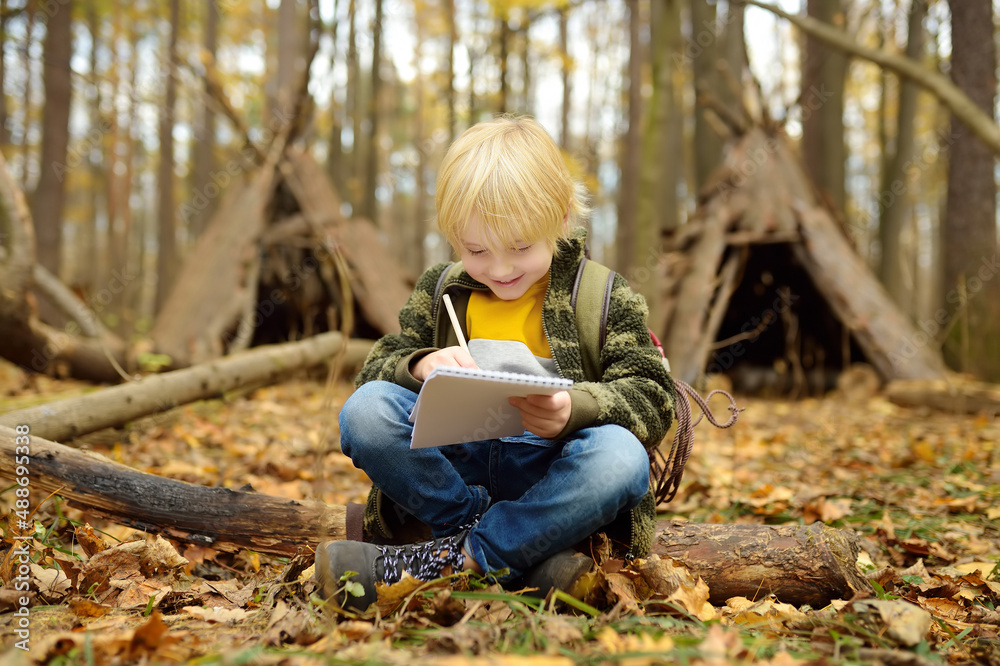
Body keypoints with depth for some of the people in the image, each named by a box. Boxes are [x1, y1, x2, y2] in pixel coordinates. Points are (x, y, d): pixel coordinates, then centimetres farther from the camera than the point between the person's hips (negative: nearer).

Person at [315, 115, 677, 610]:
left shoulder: (605, 298, 3)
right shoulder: (438, 291, 12)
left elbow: (653, 399, -4)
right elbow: (373, 372, 9)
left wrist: (575, 409, -26)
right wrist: (420, 366, -15)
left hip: (550, 472, -2)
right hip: (453, 465, 3)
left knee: (621, 455, -35)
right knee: (365, 408, -23)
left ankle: (449, 559, -29)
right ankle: (524, 557, -25)